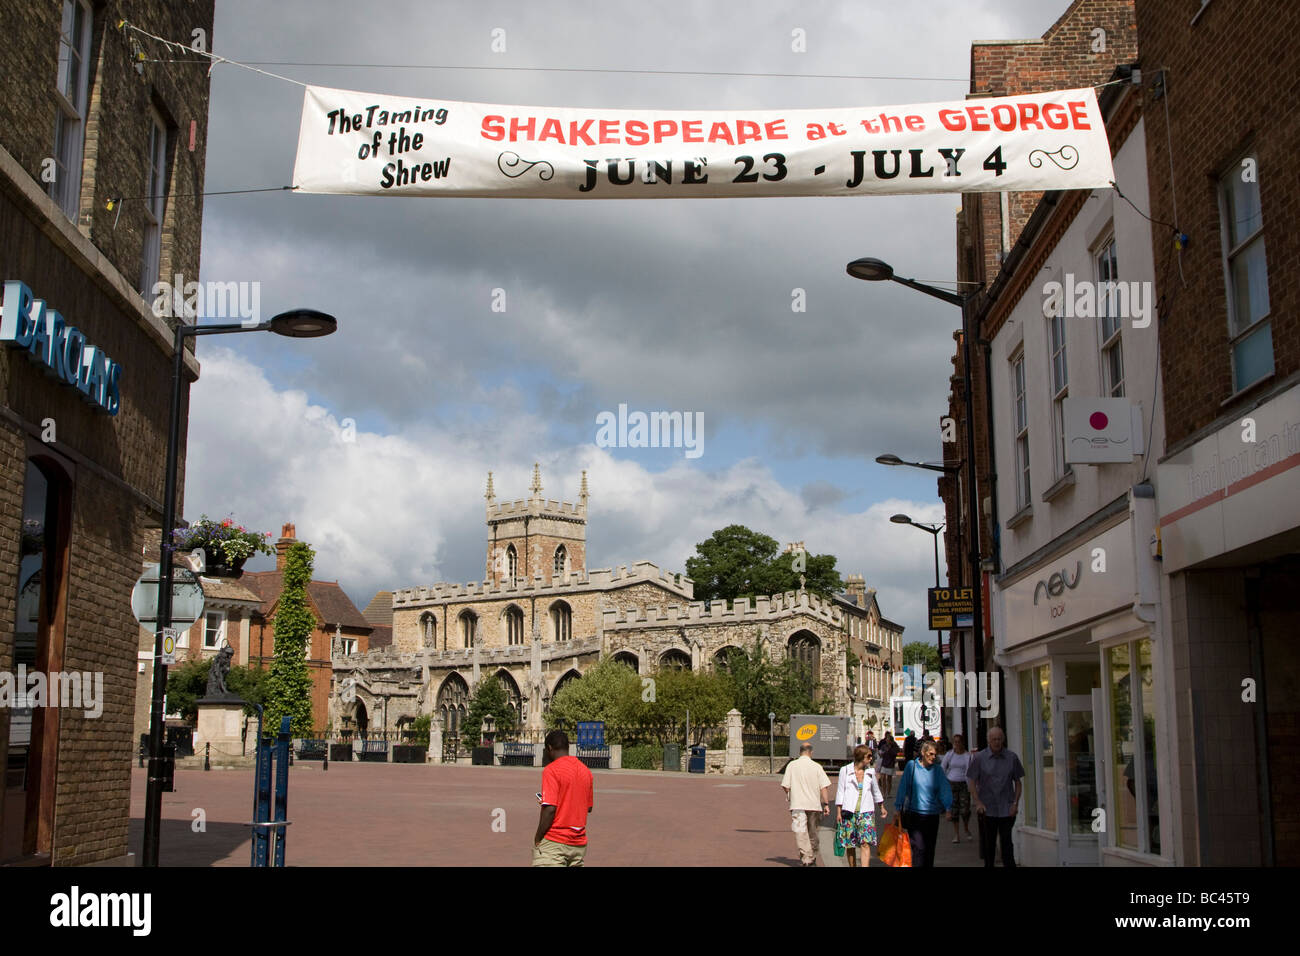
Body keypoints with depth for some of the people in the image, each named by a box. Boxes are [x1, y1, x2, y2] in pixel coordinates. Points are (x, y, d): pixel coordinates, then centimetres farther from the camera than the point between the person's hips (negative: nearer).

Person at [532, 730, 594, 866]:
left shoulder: (551, 770, -10)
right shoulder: (585, 771, 11)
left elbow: (550, 809, -18)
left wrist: (537, 838, -8)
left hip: (554, 844, -7)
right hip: (579, 844, 7)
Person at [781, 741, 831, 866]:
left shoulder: (792, 765, -2)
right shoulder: (816, 766, 0)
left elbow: (785, 786, -2)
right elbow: (825, 786, -6)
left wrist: (788, 796, 19)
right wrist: (826, 804, -1)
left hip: (798, 804, -2)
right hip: (814, 803, 2)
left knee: (801, 832, -4)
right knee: (812, 832, 17)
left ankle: (807, 858, -14)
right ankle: (813, 857, 30)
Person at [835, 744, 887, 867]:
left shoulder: (870, 772, 9)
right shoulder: (845, 770, 0)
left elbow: (875, 791, 24)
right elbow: (840, 791, 3)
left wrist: (882, 807, 30)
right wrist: (839, 811, -2)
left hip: (866, 812, 2)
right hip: (849, 811, -2)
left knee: (866, 843, -12)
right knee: (850, 845, 3)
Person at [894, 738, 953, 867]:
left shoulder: (937, 769, 2)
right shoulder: (912, 766, -4)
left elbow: (945, 789, -6)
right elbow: (903, 788, 0)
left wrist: (948, 807, -21)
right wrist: (898, 808, 2)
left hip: (932, 814, 3)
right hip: (914, 814, -3)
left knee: (930, 849, 10)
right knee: (919, 847, -13)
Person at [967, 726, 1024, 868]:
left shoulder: (1012, 758, 3)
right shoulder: (979, 758, 0)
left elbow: (1018, 782, 8)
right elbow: (972, 781, 1)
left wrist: (1016, 803, -2)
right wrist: (978, 802, -9)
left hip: (1007, 809, 0)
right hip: (986, 808, 0)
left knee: (1006, 843, -5)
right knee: (988, 844, 7)